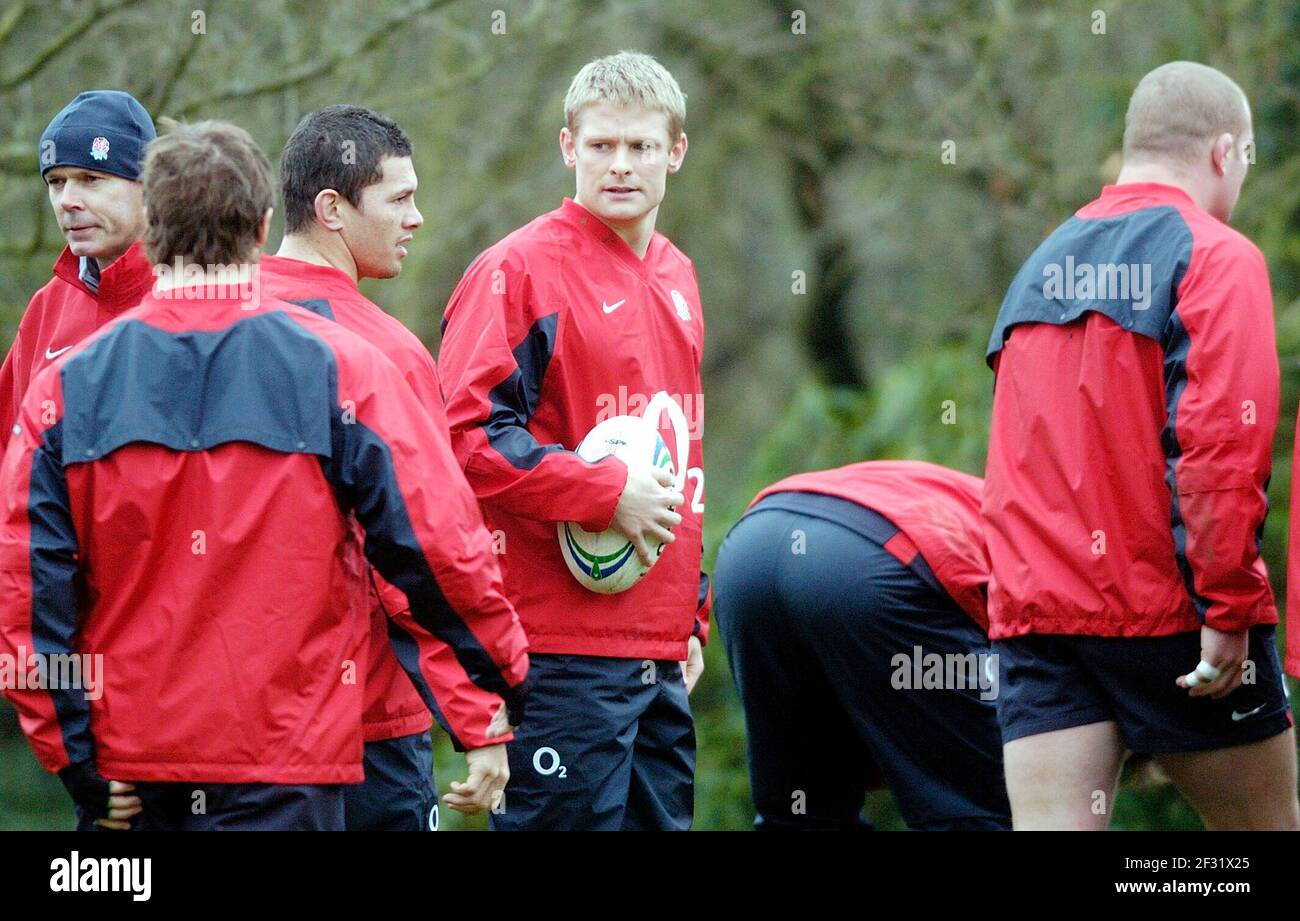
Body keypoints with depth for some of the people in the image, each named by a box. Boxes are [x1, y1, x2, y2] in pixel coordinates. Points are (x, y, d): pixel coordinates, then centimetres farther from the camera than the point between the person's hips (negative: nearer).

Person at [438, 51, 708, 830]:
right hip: (563, 652, -8)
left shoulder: (677, 277, 17)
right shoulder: (521, 270, -7)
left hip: (659, 650, 8)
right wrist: (606, 493, -17)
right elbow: (467, 436, -16)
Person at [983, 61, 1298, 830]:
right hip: (1168, 615, -5)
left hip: (1035, 614, 6)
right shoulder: (1216, 256, -5)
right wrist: (1228, 608, -17)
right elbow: (1223, 441, -16)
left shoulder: (1039, 269, 18)